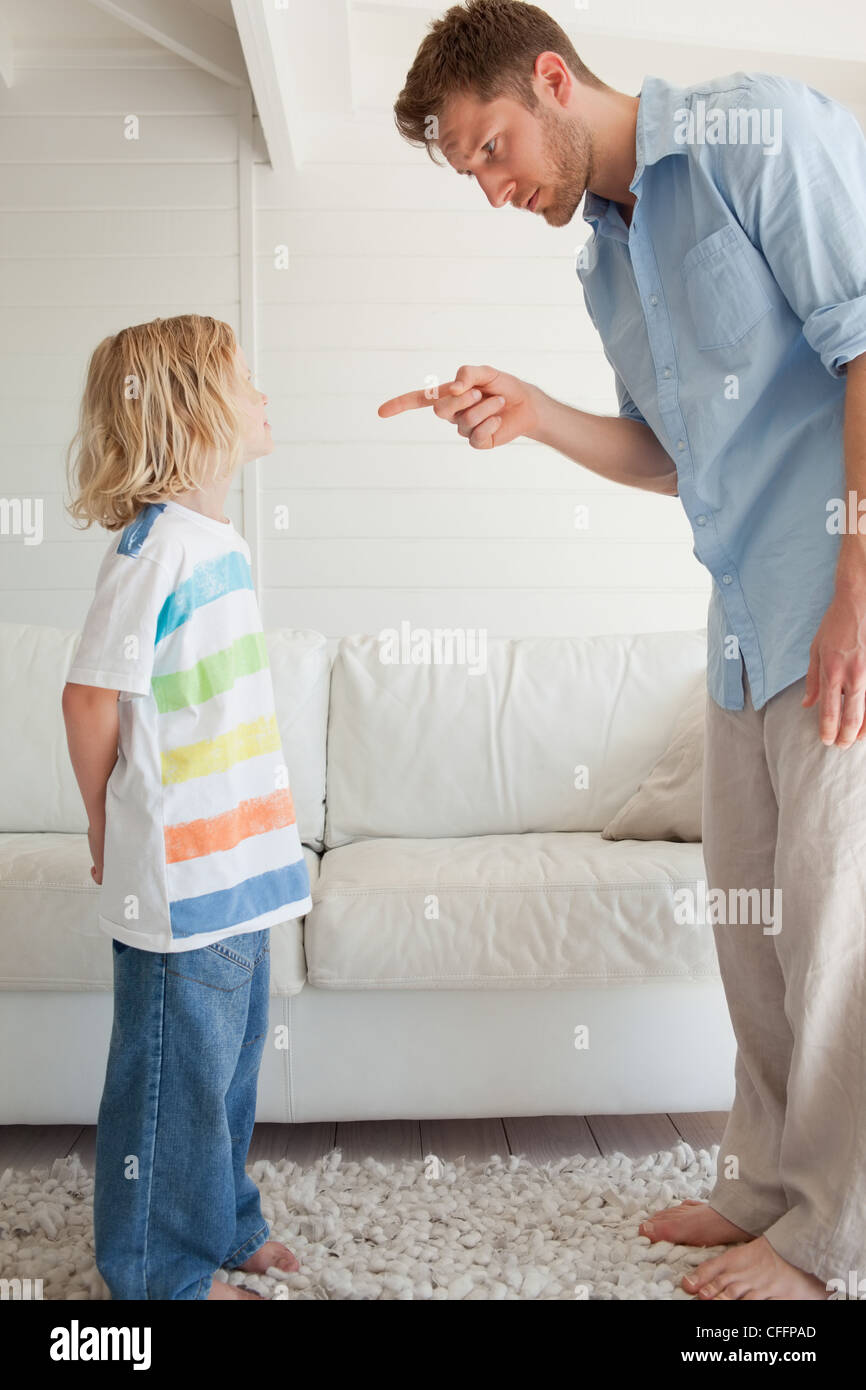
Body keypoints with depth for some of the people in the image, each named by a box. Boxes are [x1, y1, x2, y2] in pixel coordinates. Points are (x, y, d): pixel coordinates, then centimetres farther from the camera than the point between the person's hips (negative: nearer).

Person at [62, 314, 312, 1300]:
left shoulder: (219, 541, 9)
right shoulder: (156, 543, -18)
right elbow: (92, 695, -16)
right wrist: (111, 830, -4)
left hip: (236, 865, 8)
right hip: (179, 876, -8)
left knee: (229, 1058, 20)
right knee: (175, 1069, 6)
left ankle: (222, 1226, 38)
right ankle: (161, 1271, 24)